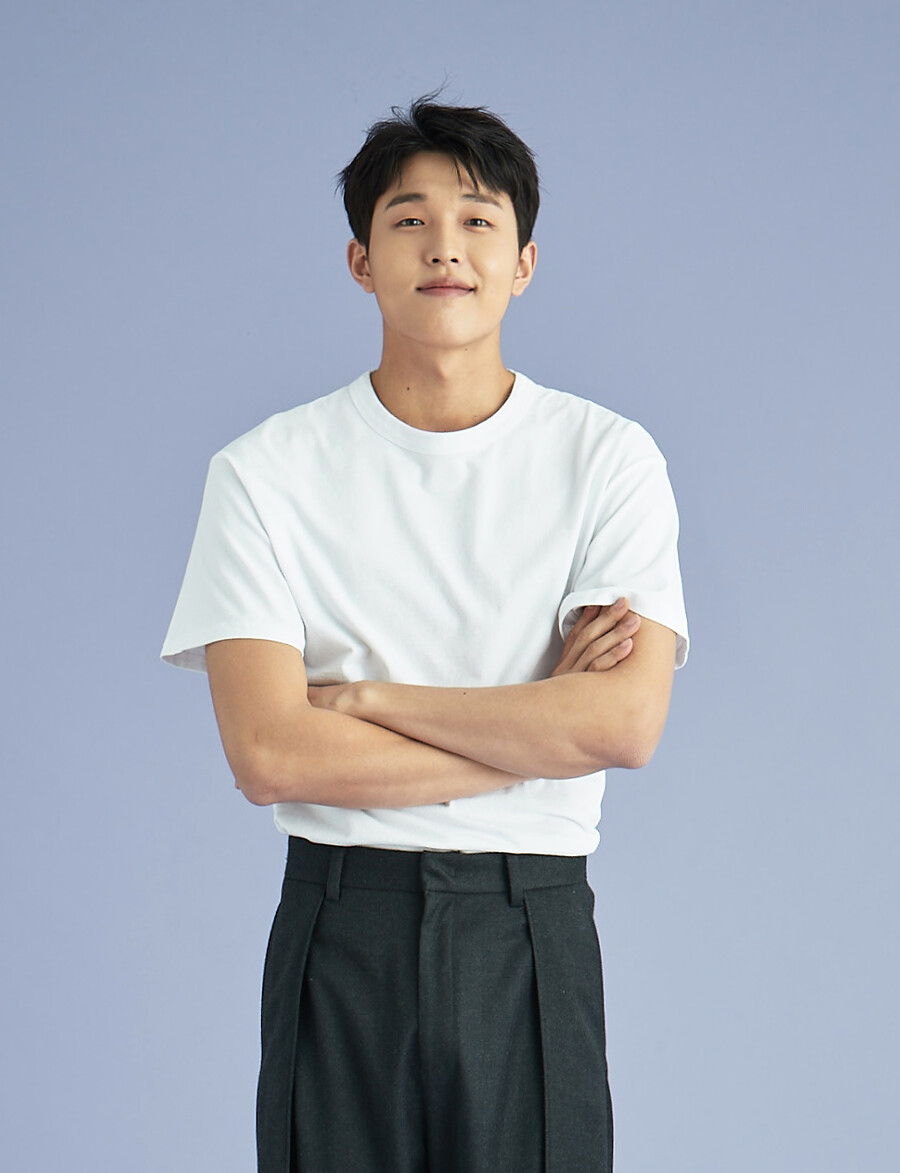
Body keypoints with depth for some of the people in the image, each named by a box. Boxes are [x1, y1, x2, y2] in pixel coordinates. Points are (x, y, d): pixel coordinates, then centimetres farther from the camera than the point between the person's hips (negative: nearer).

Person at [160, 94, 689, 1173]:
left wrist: (364, 696, -11)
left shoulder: (608, 458, 0)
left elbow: (625, 724, -12)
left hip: (532, 933, 0)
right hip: (341, 930, 0)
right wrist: (537, 727, -11)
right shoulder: (266, 472, -1)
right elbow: (267, 753, -11)